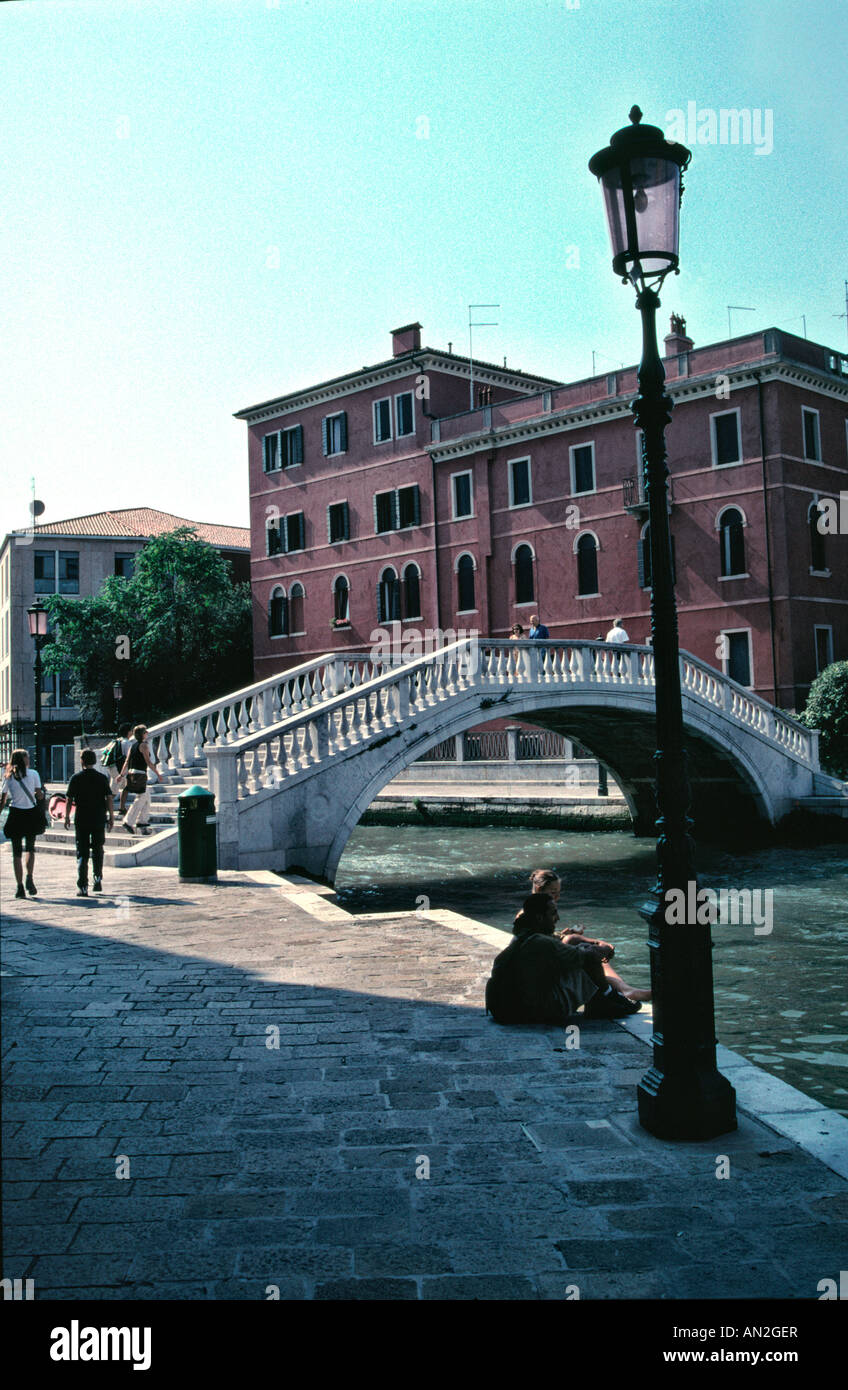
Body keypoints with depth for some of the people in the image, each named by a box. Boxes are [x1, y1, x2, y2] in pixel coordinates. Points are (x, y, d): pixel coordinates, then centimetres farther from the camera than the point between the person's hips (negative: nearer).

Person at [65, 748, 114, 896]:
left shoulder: (76, 778, -4)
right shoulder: (102, 778, -1)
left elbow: (69, 800, -4)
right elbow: (109, 798, -2)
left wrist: (67, 817, 7)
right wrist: (111, 816, 6)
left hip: (81, 820, -1)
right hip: (99, 819, 1)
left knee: (82, 853, 2)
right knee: (97, 850, 19)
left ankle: (82, 886, -4)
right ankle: (98, 879, 18)